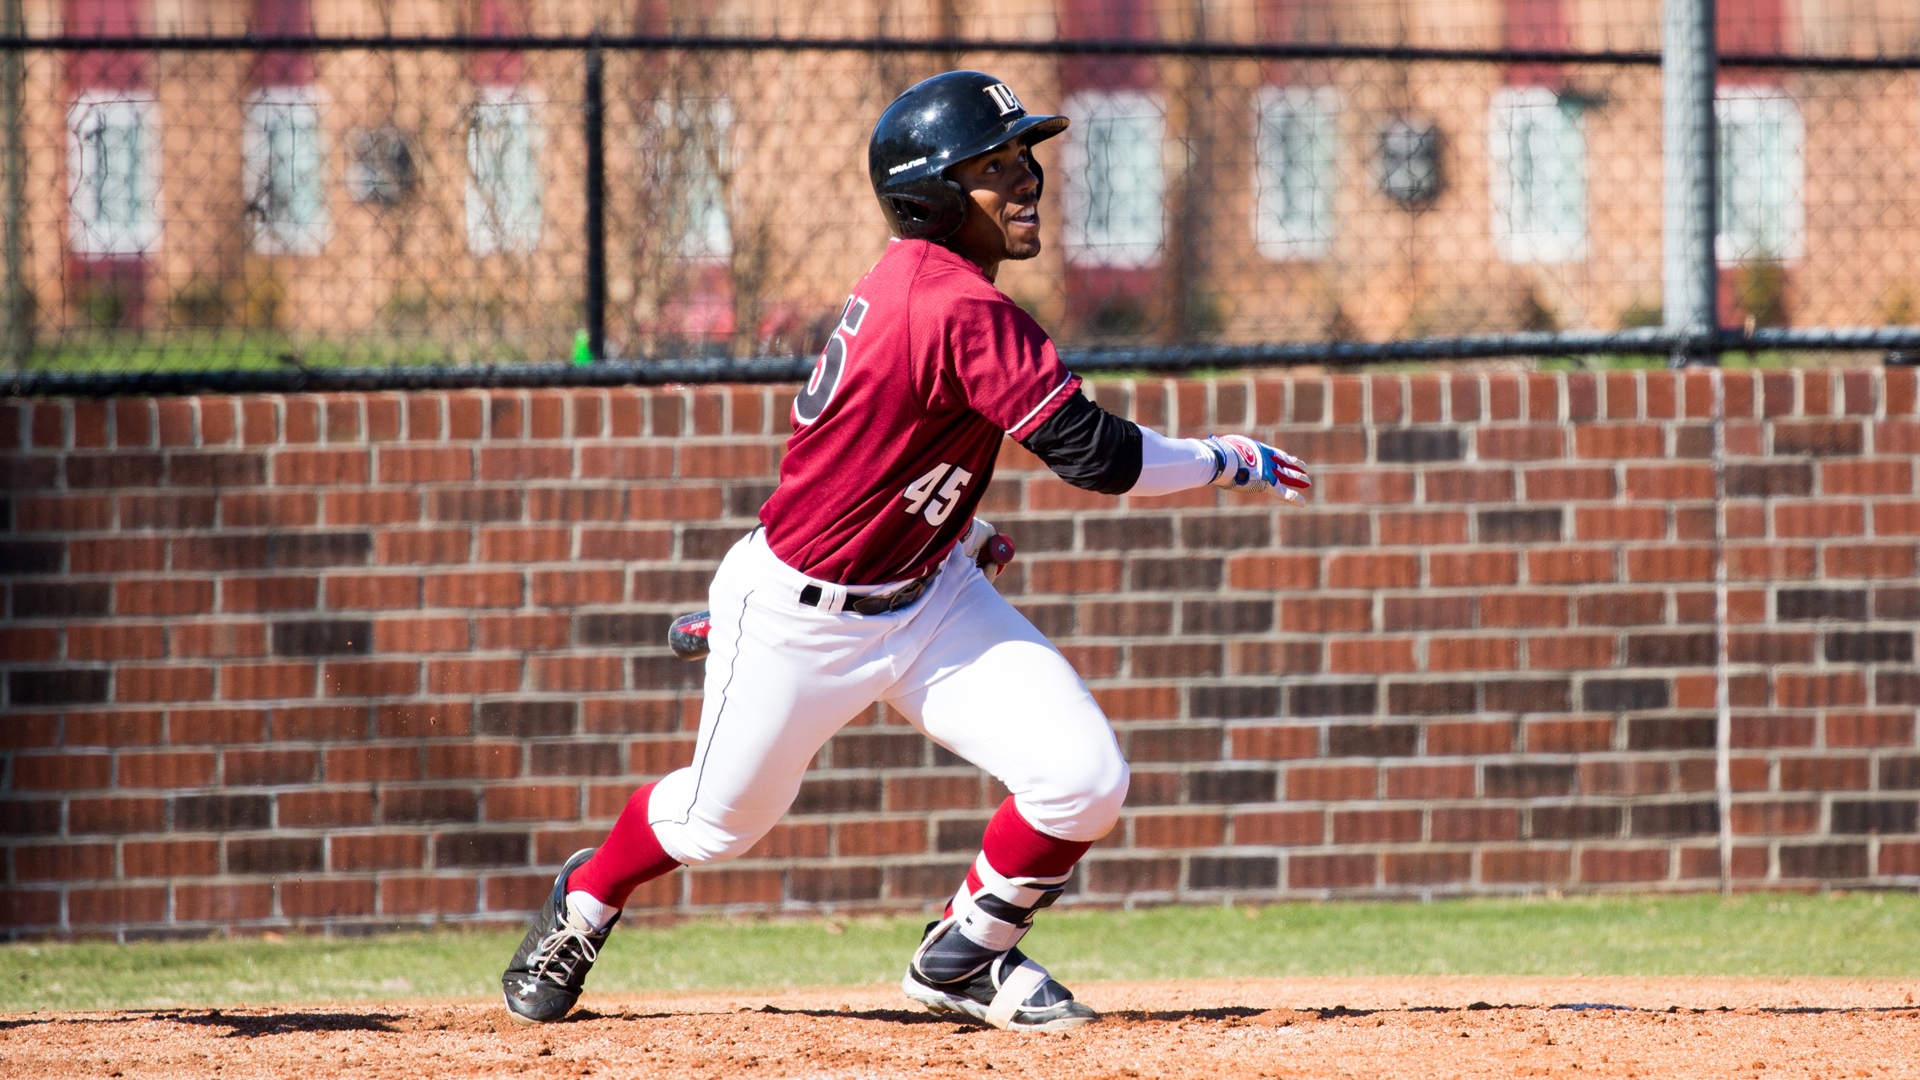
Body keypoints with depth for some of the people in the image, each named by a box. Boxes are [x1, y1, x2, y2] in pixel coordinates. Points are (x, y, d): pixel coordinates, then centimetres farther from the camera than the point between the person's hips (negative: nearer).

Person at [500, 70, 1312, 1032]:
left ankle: (964, 956, 16)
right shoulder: (964, 312, -31)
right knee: (722, 818, 15)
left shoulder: (906, 277, -3)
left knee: (1085, 780, -8)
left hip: (929, 597, 8)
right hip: (801, 618, -8)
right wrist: (1226, 462, -17)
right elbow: (1094, 455, -31)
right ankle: (586, 898, 47)